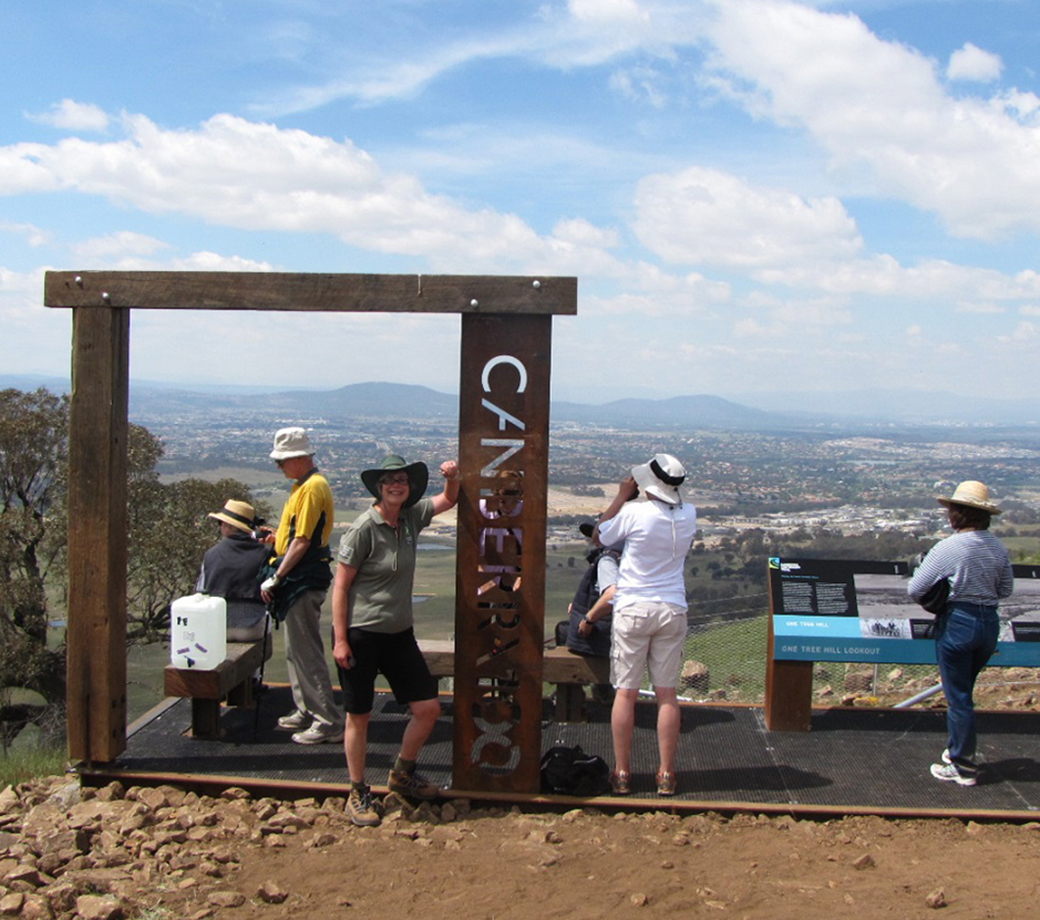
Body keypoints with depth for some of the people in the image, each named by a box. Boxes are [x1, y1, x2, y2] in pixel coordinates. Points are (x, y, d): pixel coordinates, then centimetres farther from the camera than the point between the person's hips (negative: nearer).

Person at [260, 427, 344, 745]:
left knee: (307, 653, -7)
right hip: (298, 579, 11)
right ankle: (307, 712, 29)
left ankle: (329, 723, -2)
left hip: (304, 581, -11)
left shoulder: (312, 488, -18)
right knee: (296, 650, 18)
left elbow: (302, 542, -21)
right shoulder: (303, 485, 15)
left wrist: (276, 578, -19)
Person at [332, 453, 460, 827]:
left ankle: (402, 774, 29)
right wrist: (340, 639, -14)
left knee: (428, 707, 6)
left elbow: (448, 500, 21)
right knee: (359, 716, 5)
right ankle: (358, 794, 22)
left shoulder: (411, 517, 3)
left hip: (399, 633, 6)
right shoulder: (363, 528, -14)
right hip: (360, 634, -6)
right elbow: (341, 586, -12)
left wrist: (452, 477, -1)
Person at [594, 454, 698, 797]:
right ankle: (666, 775, 11)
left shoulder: (634, 514, -14)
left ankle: (622, 773, 10)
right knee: (666, 693, 8)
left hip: (633, 609, -3)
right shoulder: (689, 515, -1)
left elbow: (599, 536, 4)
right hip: (672, 610, 3)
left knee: (626, 693, 5)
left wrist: (623, 495, 7)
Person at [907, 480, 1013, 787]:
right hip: (990, 623, 6)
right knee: (962, 691, 23)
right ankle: (957, 749, 34)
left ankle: (963, 767, 14)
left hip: (957, 623, -6)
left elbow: (914, 590, -15)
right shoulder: (999, 548, 0)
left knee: (958, 696, 5)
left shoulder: (947, 548, -17)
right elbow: (1006, 590, 12)